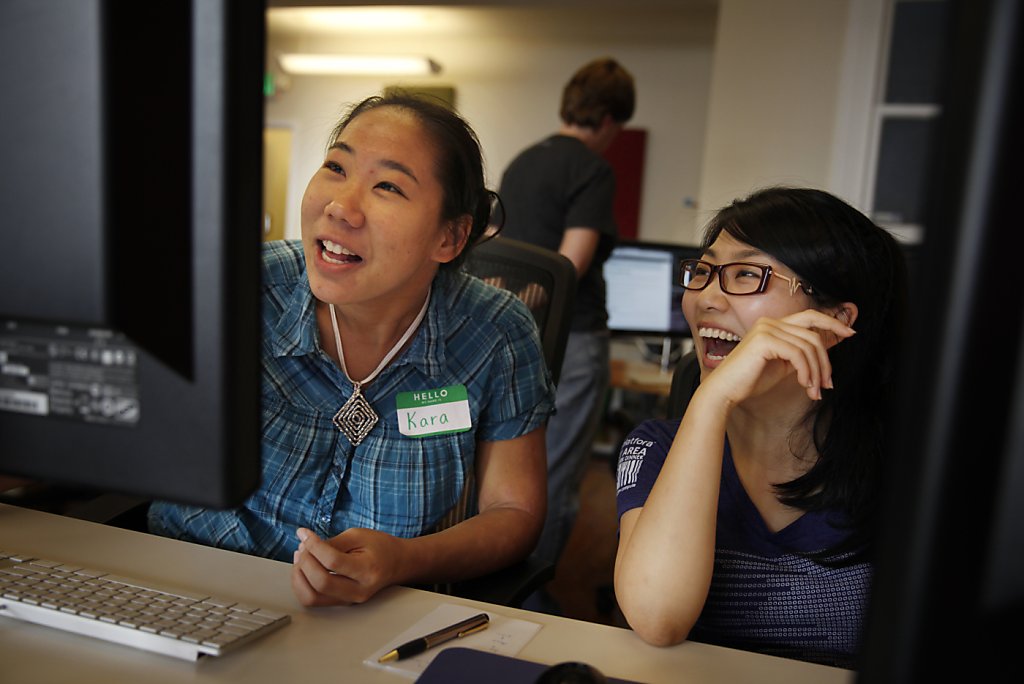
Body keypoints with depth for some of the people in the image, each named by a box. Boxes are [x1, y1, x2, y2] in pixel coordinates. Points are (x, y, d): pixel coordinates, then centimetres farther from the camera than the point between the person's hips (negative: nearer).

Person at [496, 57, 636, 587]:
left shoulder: (520, 163, 14)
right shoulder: (592, 169, -11)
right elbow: (572, 261, -20)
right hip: (569, 339, -8)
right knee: (554, 484, 3)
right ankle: (529, 602, 14)